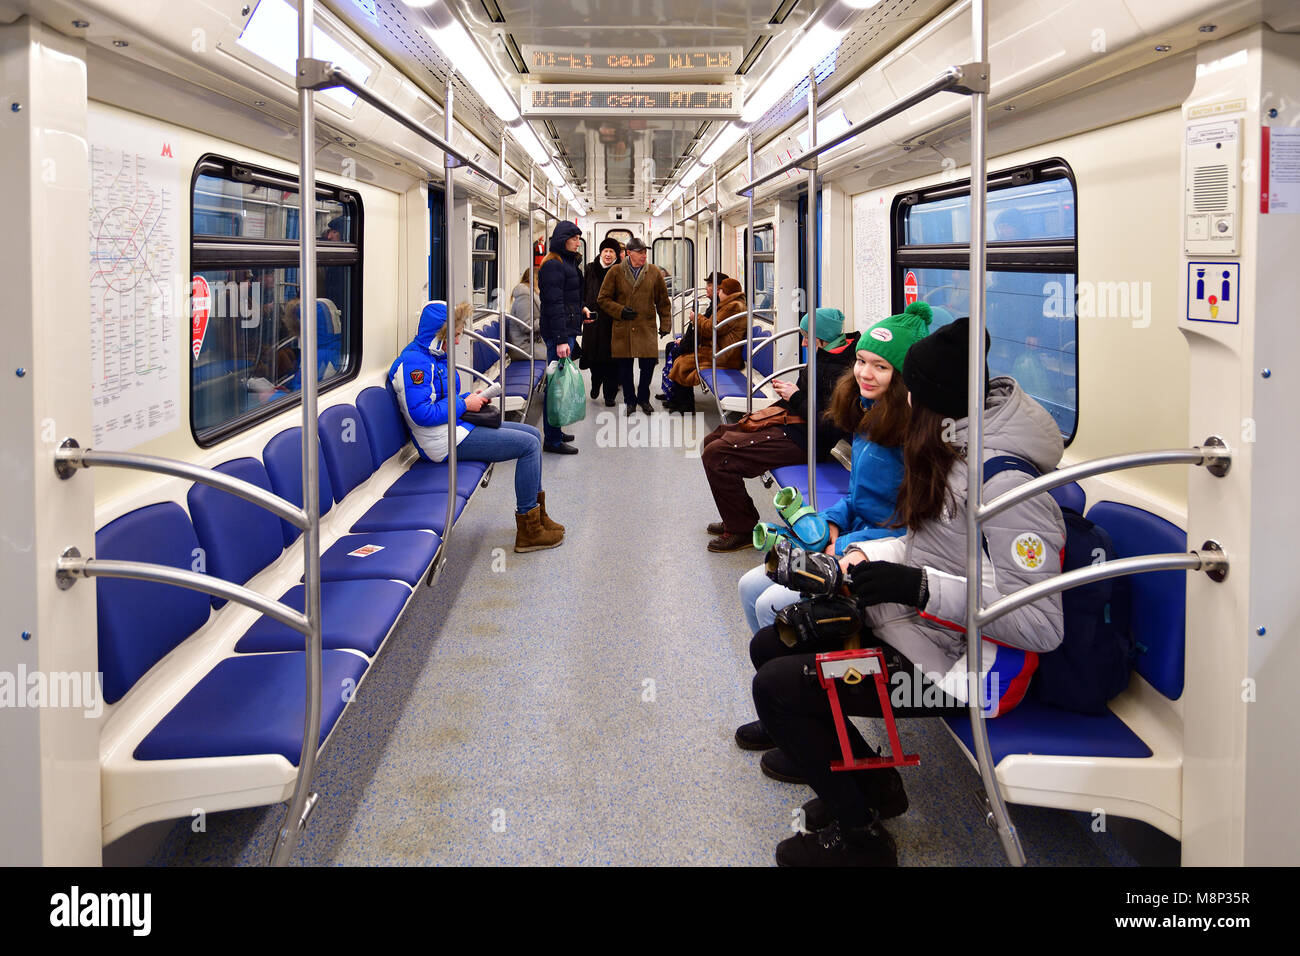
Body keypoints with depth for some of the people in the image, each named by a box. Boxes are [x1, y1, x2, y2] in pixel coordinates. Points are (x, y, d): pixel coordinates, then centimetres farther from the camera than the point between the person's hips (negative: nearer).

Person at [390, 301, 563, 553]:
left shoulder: (435, 357, 14)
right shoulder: (413, 363, -18)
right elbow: (421, 413, -25)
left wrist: (469, 398, 6)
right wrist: (464, 404, -16)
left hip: (458, 427, 11)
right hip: (445, 442, -11)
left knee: (533, 434, 12)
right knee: (528, 445, -14)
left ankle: (536, 513, 16)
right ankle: (528, 531, -10)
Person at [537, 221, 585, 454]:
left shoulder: (567, 263, 18)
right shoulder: (553, 265, -13)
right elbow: (554, 304, -19)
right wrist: (561, 339, -23)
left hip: (567, 331, 10)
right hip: (558, 332, -10)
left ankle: (554, 432, 23)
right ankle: (552, 440, -4)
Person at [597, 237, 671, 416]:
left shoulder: (654, 272, 5)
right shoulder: (615, 273, 1)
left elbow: (663, 302, 11)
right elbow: (603, 298, 5)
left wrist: (665, 324, 8)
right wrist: (620, 310, -8)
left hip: (647, 327, 1)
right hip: (623, 328, -1)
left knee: (649, 364, -3)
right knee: (625, 366, 4)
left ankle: (643, 398, 19)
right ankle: (630, 400, 21)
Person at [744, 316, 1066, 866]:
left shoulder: (1005, 485, -26)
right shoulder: (951, 454, 4)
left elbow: (1043, 625, -30)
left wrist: (920, 588, -33)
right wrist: (867, 555, 0)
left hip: (955, 669, -10)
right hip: (912, 628, 10)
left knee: (775, 686, -15)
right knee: (768, 646, 11)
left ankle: (857, 837, 5)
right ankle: (871, 782, 21)